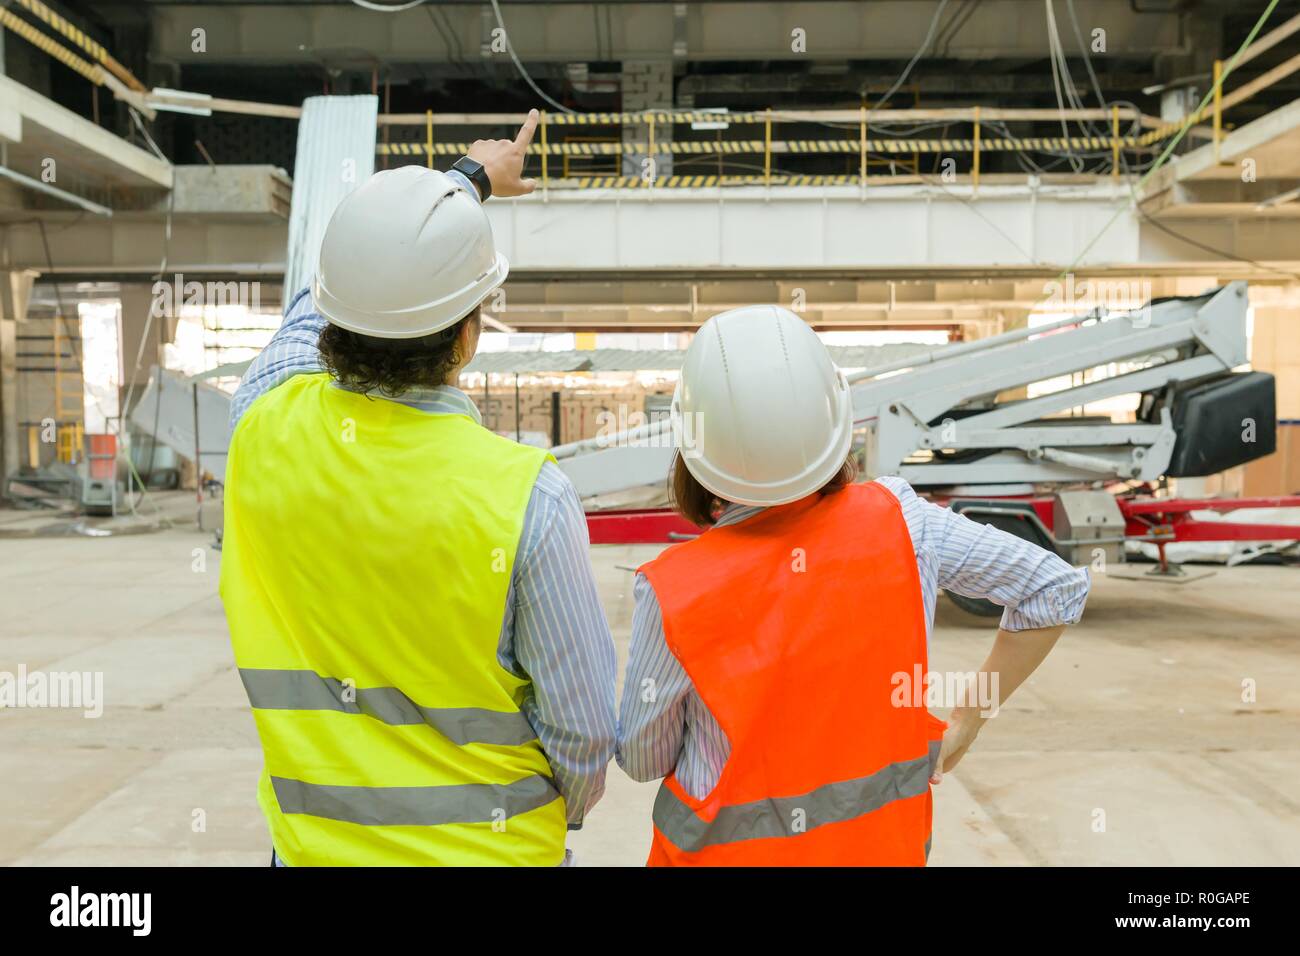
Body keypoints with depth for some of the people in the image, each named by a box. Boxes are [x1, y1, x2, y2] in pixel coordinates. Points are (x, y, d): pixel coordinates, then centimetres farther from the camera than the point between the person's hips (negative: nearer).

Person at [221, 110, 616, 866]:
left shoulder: (266, 428, -15)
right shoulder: (527, 498, -26)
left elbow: (335, 295, 5)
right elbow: (583, 723, -17)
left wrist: (471, 178, 19)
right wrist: (568, 806, 7)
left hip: (314, 838, 4)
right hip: (487, 845, -3)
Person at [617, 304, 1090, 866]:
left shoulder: (672, 591, -25)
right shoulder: (898, 521, -18)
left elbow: (643, 759, -10)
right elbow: (1058, 590, -7)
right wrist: (964, 726, 0)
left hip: (730, 851, -3)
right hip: (884, 843, 4)